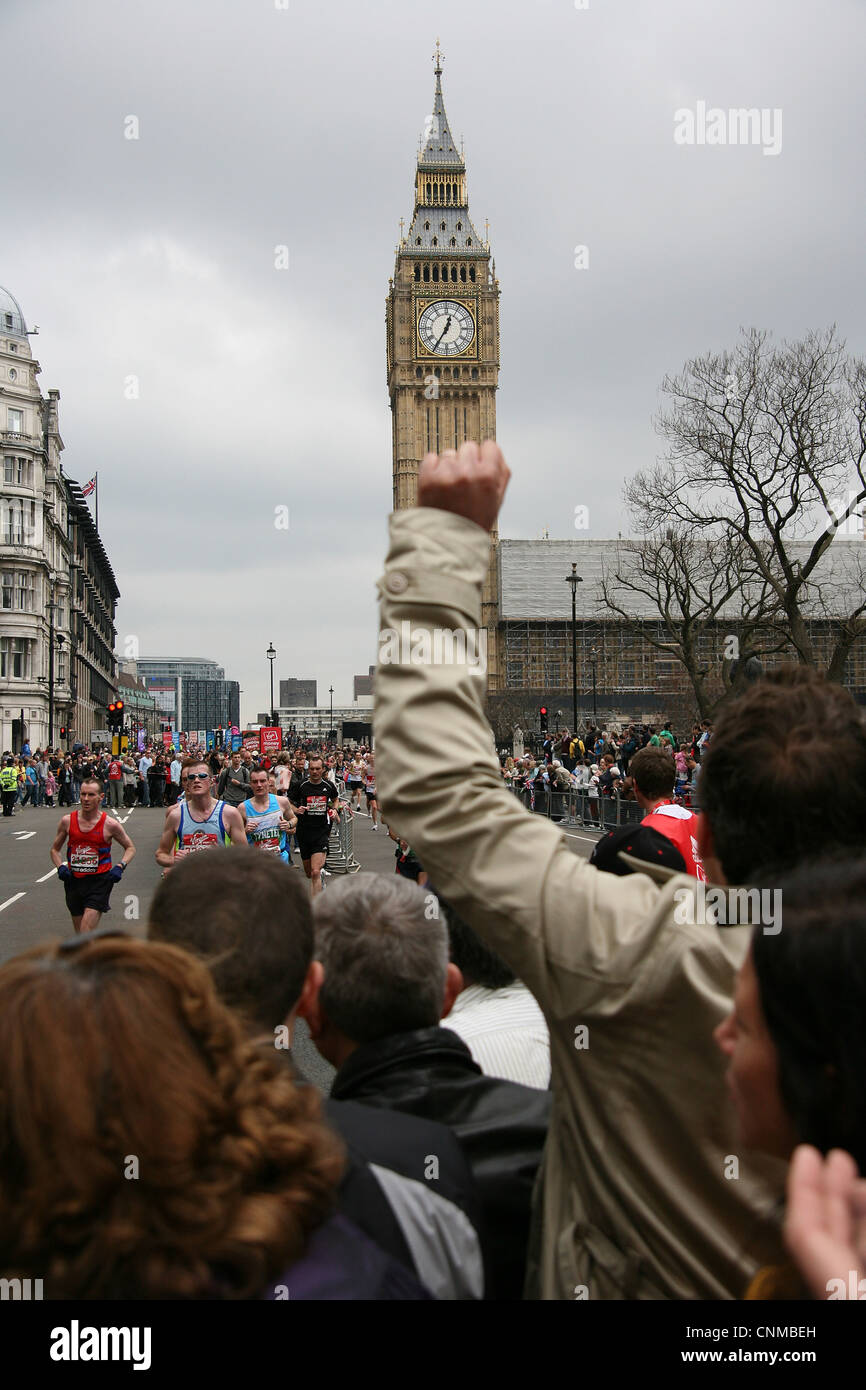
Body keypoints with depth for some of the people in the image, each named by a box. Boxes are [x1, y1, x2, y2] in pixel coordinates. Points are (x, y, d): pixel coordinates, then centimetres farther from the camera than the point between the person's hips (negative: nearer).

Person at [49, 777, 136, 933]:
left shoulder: (110, 825, -6)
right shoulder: (68, 821, 1)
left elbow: (130, 848, 8)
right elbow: (55, 849, 15)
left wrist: (120, 866, -10)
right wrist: (60, 866, -5)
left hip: (99, 881, -4)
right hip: (73, 881, 4)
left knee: (87, 932, -16)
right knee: (80, 933, 13)